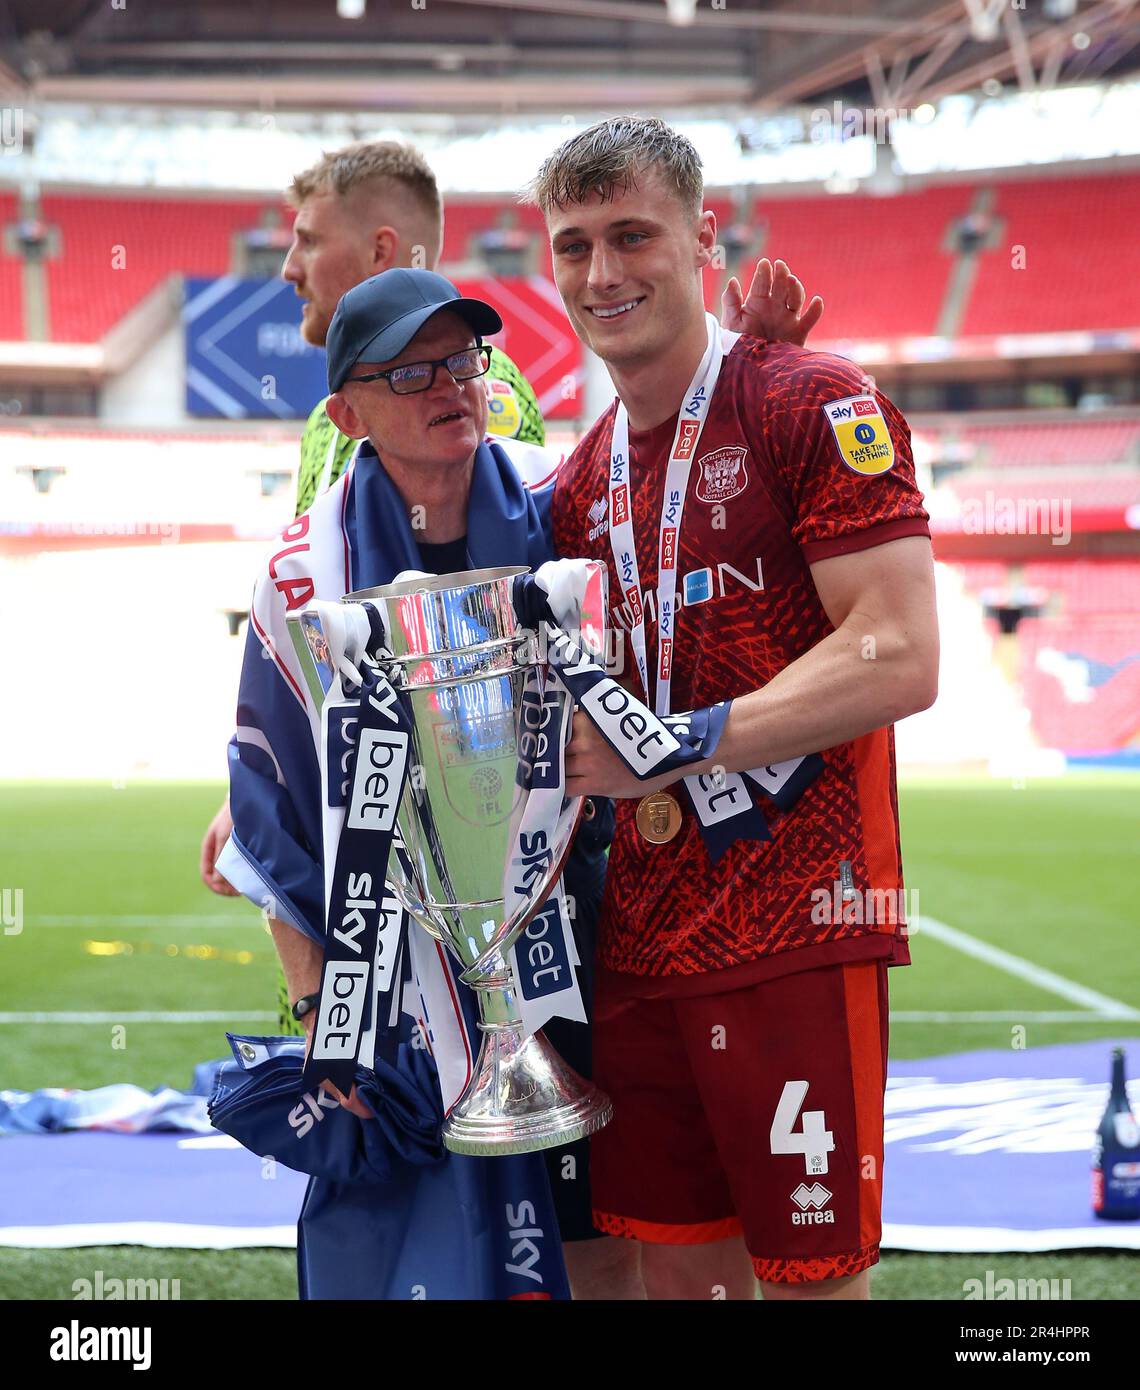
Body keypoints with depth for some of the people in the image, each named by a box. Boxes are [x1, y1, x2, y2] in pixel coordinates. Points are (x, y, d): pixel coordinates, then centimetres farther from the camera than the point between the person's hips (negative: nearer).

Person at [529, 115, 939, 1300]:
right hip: (642, 933, 7)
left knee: (813, 1274, -1)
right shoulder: (588, 476, 15)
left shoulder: (817, 406, -8)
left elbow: (897, 660, -17)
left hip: (795, 932, -7)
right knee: (676, 1266, 13)